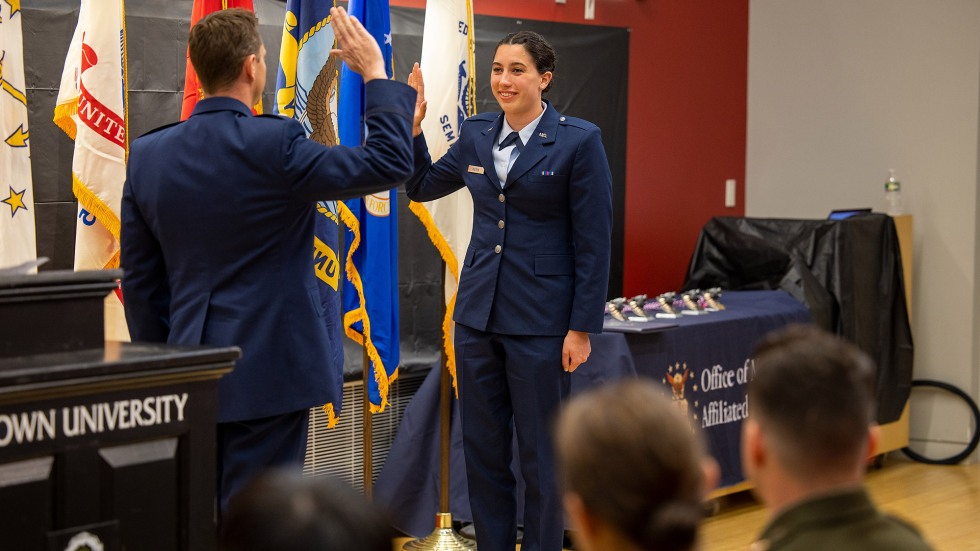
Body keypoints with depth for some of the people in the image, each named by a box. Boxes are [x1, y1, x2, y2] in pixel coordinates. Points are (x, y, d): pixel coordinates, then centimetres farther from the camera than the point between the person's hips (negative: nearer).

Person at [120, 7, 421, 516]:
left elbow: (140, 278, 8)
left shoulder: (148, 155, 2)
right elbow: (390, 163, -11)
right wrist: (375, 75, 0)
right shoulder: (273, 144, -16)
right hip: (268, 373, -6)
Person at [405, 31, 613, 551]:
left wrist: (582, 328, -11)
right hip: (478, 312, 5)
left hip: (540, 320, -5)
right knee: (481, 448, 12)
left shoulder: (579, 141, -9)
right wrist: (411, 127, 5)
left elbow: (593, 244, -9)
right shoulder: (476, 133, 6)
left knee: (540, 454, 4)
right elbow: (422, 187, 20)